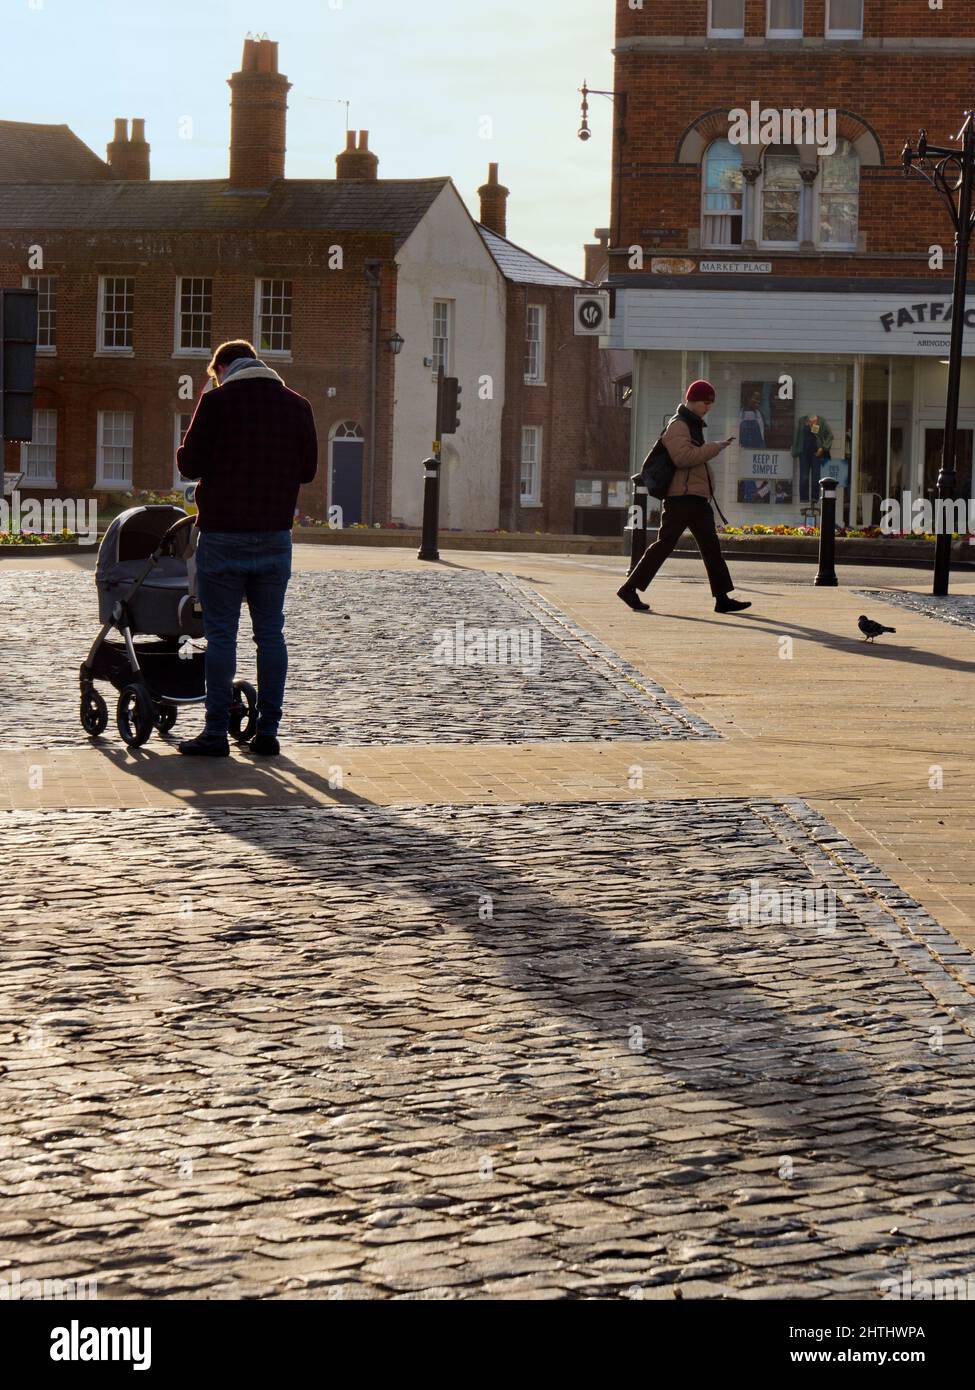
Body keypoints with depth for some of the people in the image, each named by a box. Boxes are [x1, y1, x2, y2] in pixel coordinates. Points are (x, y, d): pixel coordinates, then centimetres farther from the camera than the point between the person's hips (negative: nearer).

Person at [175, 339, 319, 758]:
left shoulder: (217, 400, -6)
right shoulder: (296, 405, 6)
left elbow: (190, 464, -7)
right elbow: (308, 469, 11)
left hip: (223, 535, -4)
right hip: (275, 535, 4)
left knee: (221, 634, 0)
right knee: (270, 633, 9)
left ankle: (217, 733, 0)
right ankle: (267, 731, 10)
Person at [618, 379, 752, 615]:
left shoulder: (693, 425, 22)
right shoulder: (678, 426, -9)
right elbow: (682, 456, -24)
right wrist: (715, 448, -21)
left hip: (697, 498, 10)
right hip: (682, 497, -10)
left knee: (711, 546, 6)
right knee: (665, 543, -10)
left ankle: (723, 598, 5)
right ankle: (630, 588, -6)